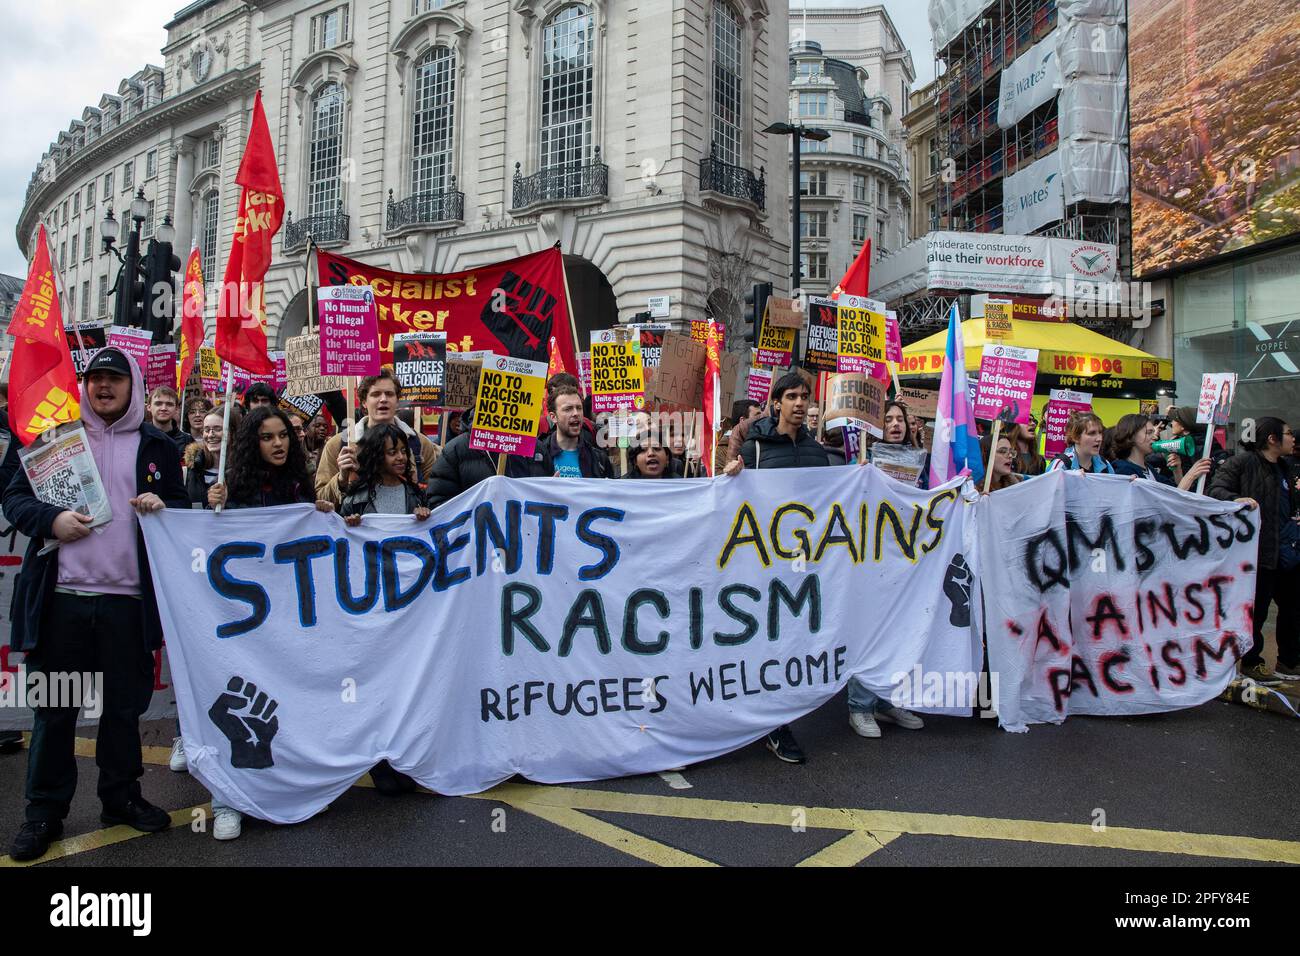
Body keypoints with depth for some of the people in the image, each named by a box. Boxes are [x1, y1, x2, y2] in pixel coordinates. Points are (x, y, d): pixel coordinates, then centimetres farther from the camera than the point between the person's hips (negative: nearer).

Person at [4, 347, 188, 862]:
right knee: (54, 707, 8)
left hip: (128, 598, 0)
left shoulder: (157, 446, 8)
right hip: (62, 596, 0)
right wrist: (51, 518, -12)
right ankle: (45, 811, 21)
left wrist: (163, 507, -10)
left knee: (125, 703, 11)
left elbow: (183, 508, 12)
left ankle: (121, 796, 27)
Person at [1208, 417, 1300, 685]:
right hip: (1258, 550, -9)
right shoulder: (1243, 462, -11)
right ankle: (1251, 664, 17)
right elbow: (1216, 489, -20)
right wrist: (1236, 500, -37)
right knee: (1257, 610, 2)